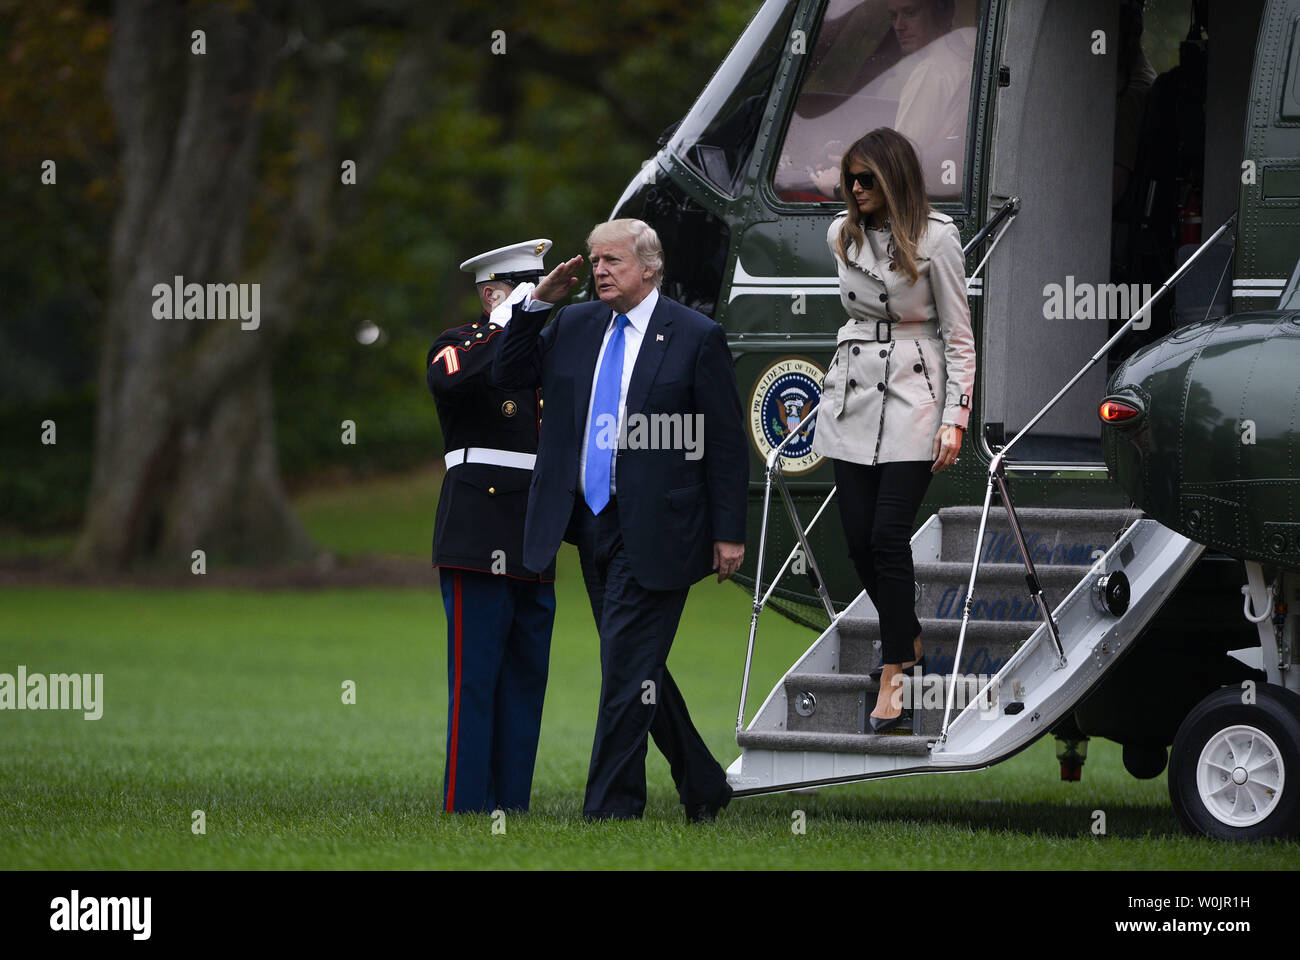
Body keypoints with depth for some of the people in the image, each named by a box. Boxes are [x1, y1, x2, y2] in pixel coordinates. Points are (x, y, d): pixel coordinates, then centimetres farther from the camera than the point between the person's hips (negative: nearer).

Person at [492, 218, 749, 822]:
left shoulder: (697, 337, -4)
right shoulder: (573, 326, 12)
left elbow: (727, 444, -4)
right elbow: (510, 375, 10)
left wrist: (729, 534, -9)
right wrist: (538, 303, -1)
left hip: (651, 533, -6)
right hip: (591, 525, 6)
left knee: (627, 667, -8)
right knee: (639, 668, 13)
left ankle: (609, 810, -5)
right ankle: (702, 788, 27)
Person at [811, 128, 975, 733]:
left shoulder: (936, 239, -8)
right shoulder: (843, 235, 7)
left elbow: (958, 335, -5)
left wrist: (954, 420, -10)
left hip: (911, 400, -5)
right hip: (852, 398, 5)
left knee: (888, 538, -13)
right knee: (860, 540, 3)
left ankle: (893, 677, -9)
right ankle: (909, 640, 26)